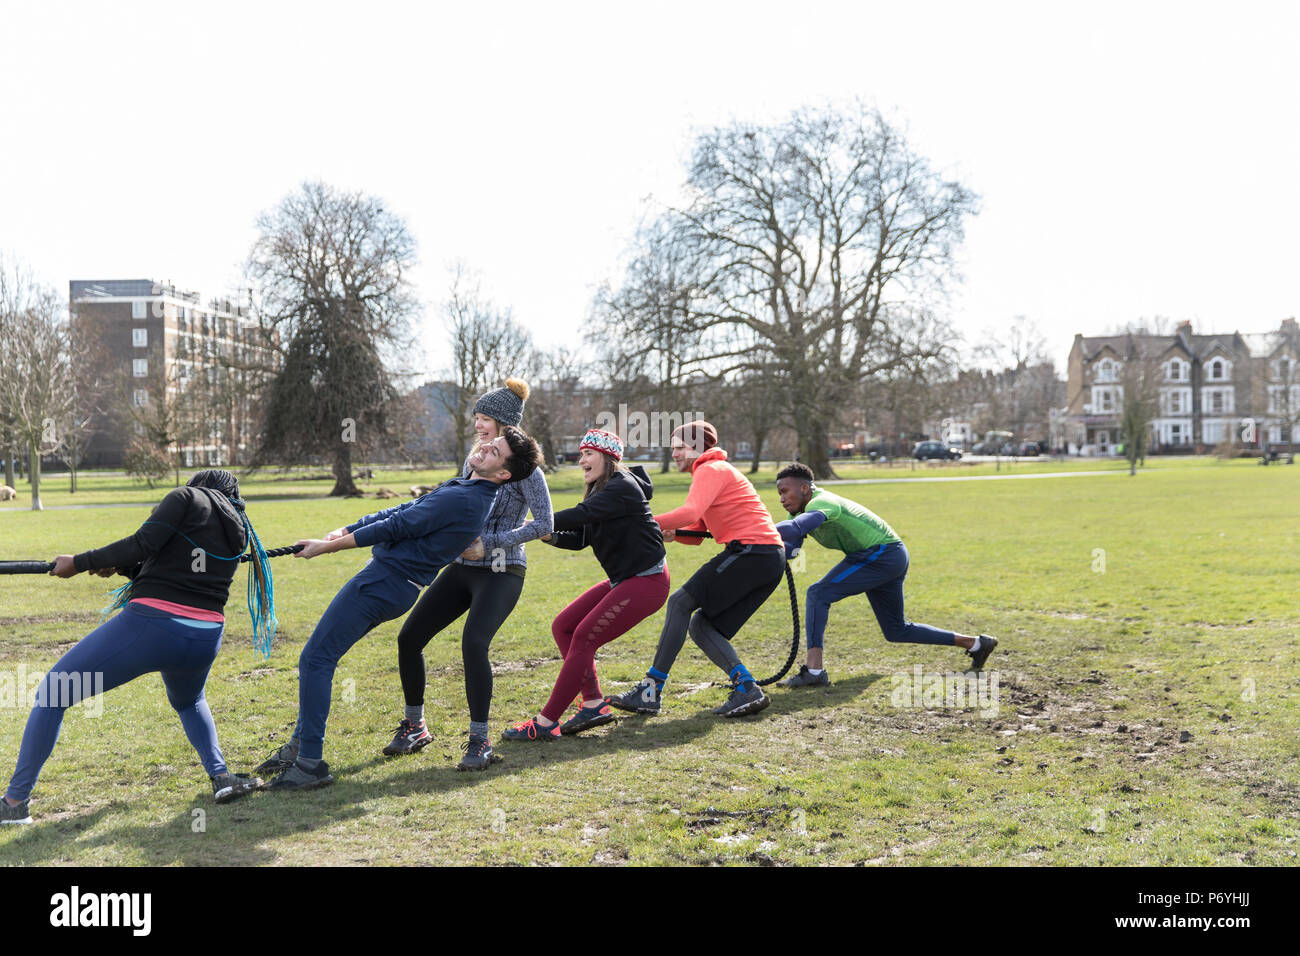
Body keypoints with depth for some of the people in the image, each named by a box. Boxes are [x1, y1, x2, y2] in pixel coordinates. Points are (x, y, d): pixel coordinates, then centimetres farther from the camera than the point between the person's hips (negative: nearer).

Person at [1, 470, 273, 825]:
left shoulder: (189, 497, 3)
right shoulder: (237, 532, 21)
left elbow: (143, 545, -10)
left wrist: (80, 562, -1)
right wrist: (125, 567, 20)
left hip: (150, 625, -6)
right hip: (204, 640, 6)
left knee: (51, 694, 12)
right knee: (188, 702, 38)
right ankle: (221, 776, 16)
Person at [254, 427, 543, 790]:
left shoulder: (460, 499, -19)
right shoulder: (470, 492, 13)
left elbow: (395, 527, -15)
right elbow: (402, 510, 15)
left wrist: (327, 546, -7)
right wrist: (345, 530, 8)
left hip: (383, 583, -10)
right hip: (393, 585, 10)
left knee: (315, 660, -7)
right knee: (319, 658, 16)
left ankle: (311, 764, -4)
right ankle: (300, 745, 25)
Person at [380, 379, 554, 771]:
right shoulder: (473, 460, 11)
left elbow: (543, 524, -16)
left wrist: (488, 544, -19)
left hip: (501, 572, -7)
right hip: (462, 567, 7)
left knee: (473, 642, -27)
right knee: (409, 636, 0)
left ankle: (480, 742, -12)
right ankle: (414, 727, 19)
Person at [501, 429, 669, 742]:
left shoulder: (622, 487, -16)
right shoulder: (600, 490, 14)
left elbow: (581, 514, -29)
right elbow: (579, 538, 9)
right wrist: (549, 535, -9)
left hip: (646, 581, -10)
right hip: (623, 580, 10)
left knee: (584, 637, -16)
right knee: (563, 626, 4)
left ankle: (546, 723, -13)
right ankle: (594, 704, 4)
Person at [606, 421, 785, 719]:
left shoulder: (711, 470, -2)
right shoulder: (714, 472, 30)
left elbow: (690, 513, -22)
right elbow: (696, 534, 24)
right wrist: (672, 533, 4)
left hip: (751, 551, -10)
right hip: (771, 561, 10)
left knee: (680, 603, -9)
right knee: (701, 626, 7)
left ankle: (651, 692, -12)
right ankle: (747, 689, -5)